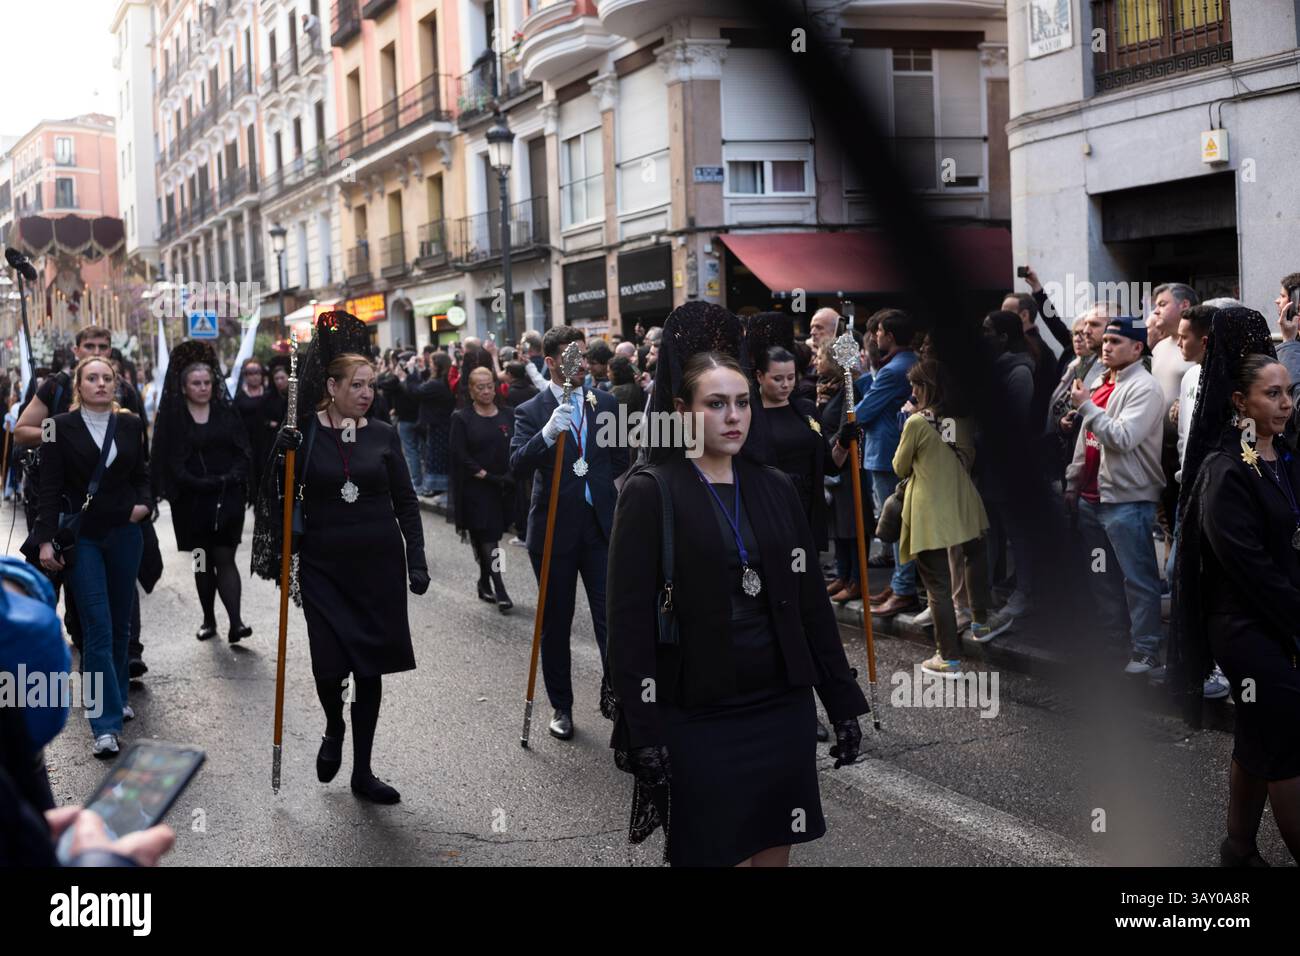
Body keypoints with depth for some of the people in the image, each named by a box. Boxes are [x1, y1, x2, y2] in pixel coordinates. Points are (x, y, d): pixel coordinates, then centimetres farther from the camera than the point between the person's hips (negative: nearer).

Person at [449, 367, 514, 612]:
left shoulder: (508, 417, 7)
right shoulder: (462, 418, -2)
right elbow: (460, 456, -7)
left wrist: (511, 476, -11)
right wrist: (487, 476, -14)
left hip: (503, 488, 3)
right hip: (475, 488, -3)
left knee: (491, 535, 10)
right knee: (487, 538, -7)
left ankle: (485, 583, 23)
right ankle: (499, 590, -10)